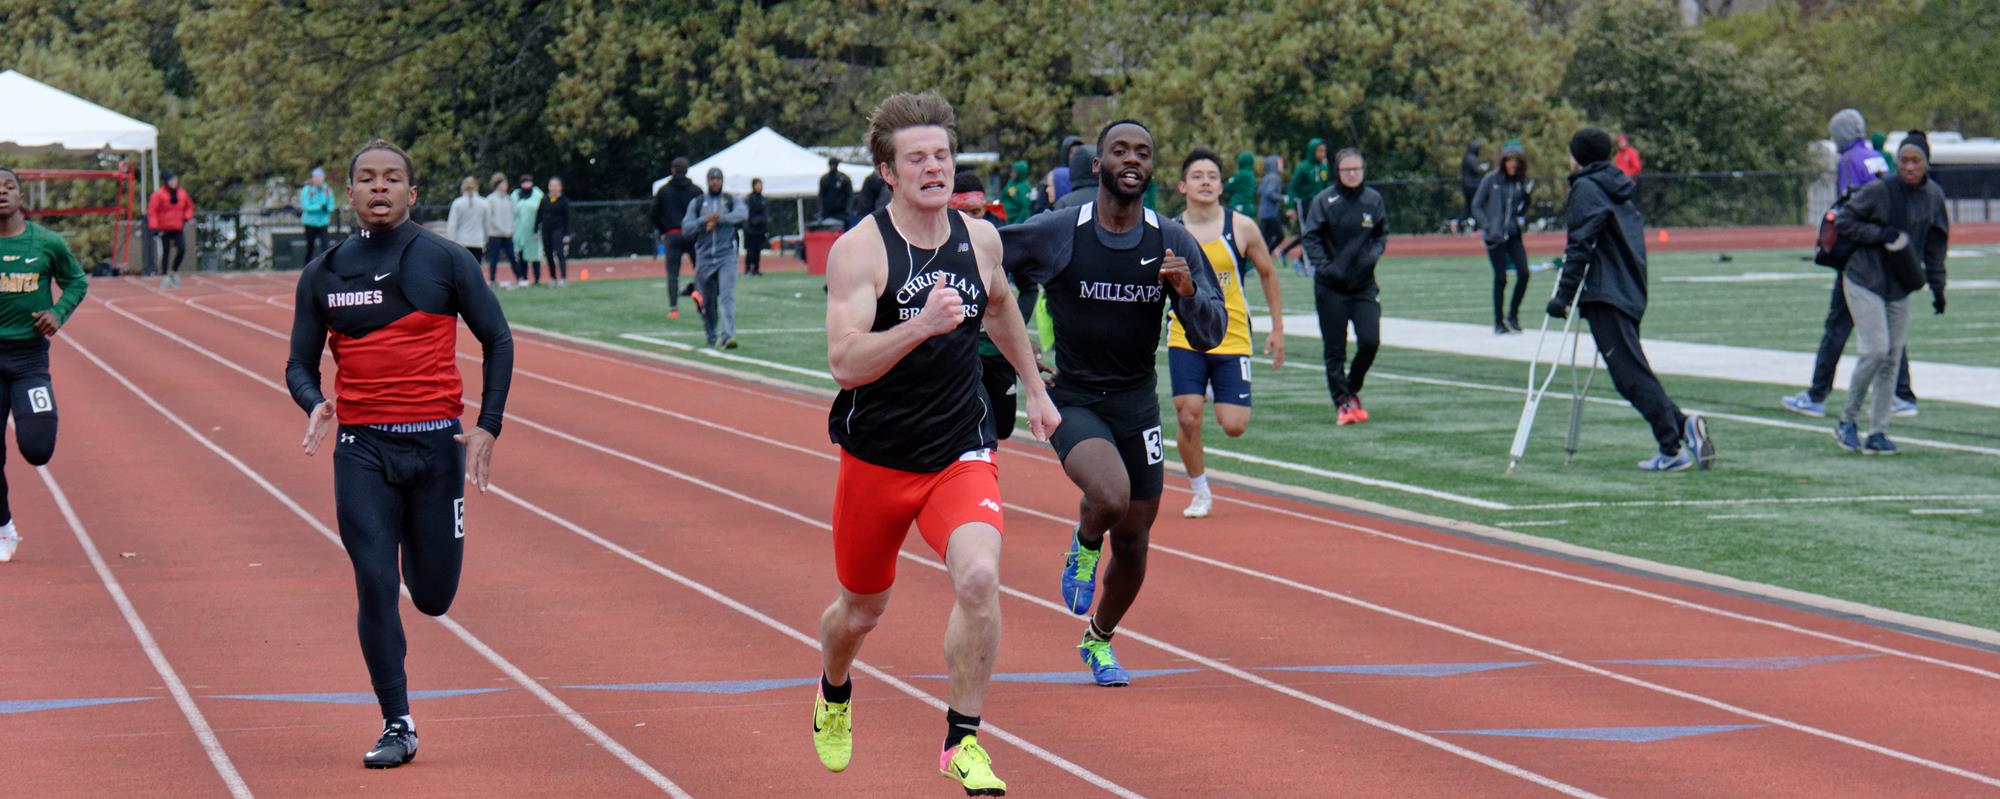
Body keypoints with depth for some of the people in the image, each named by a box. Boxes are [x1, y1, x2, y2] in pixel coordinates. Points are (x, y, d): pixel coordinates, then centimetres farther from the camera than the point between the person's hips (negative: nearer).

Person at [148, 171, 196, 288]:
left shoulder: (182, 194, 3)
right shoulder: (159, 195, -10)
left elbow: (189, 207, 19)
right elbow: (152, 211, -10)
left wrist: (187, 218, 3)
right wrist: (154, 227, -16)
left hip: (178, 228, 3)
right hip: (164, 229, -3)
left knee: (182, 249, -11)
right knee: (166, 252, 2)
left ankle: (174, 272, 10)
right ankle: (164, 277, 12)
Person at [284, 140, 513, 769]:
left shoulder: (447, 261, 0)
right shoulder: (323, 275, 5)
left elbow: (497, 340, 5)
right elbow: (301, 363, 10)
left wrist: (488, 427, -5)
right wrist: (314, 404, -13)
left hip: (436, 443, -1)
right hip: (361, 449, 1)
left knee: (433, 597, 5)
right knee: (375, 589, -7)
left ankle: (418, 535, 41)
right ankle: (397, 727, 3)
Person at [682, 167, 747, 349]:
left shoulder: (731, 201, 9)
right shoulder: (697, 203, 12)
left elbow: (742, 213, -12)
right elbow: (686, 226, 2)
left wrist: (719, 219, -19)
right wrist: (704, 220, -14)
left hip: (726, 255, -2)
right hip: (704, 257, 2)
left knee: (727, 295, -16)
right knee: (707, 300, 7)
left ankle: (728, 335, -24)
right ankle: (712, 337, 23)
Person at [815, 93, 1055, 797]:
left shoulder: (980, 239, 0)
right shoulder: (859, 250, -15)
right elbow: (844, 362, -27)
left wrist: (1035, 388, 30)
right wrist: (920, 325, -40)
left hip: (962, 455, 2)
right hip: (876, 458, -2)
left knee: (979, 577, -24)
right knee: (861, 608, 15)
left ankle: (962, 741, -10)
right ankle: (833, 695, 51)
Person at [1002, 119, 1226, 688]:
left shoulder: (1173, 243, -3)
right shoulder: (1054, 235, -11)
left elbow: (1210, 336, -4)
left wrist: (1187, 290, -23)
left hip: (1137, 401, 4)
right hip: (1072, 399, -4)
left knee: (1133, 538, 11)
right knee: (1111, 496, -30)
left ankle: (1100, 641, 37)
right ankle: (1084, 548, 6)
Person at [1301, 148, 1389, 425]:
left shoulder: (1374, 200, 4)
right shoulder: (1324, 200, -6)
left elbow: (1382, 235, 14)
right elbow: (1311, 238, -6)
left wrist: (1373, 254, -6)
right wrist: (1324, 266, -18)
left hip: (1364, 285, 3)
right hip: (1331, 287, -2)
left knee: (1370, 341, -7)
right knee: (1335, 348, 1)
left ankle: (1352, 390, 17)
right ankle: (1342, 402, 11)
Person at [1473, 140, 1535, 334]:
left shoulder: (1523, 182, 5)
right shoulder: (1491, 179, -4)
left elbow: (1523, 209, 12)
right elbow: (1476, 206, -1)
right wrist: (1488, 226, -12)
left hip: (1514, 235, 3)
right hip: (1495, 236, -3)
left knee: (1523, 273, -10)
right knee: (1500, 278, -1)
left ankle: (1512, 315, 7)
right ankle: (1498, 322, 11)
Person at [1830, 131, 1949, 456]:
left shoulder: (1933, 196, 3)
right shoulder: (1879, 191, -14)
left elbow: (1935, 245, 13)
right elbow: (1843, 221, -8)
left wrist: (1937, 286, 11)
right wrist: (1881, 234, -20)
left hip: (1900, 287, 5)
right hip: (1866, 282, -5)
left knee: (1892, 358, 4)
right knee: (1876, 350, -14)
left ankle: (1878, 432, 10)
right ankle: (1848, 421, 2)